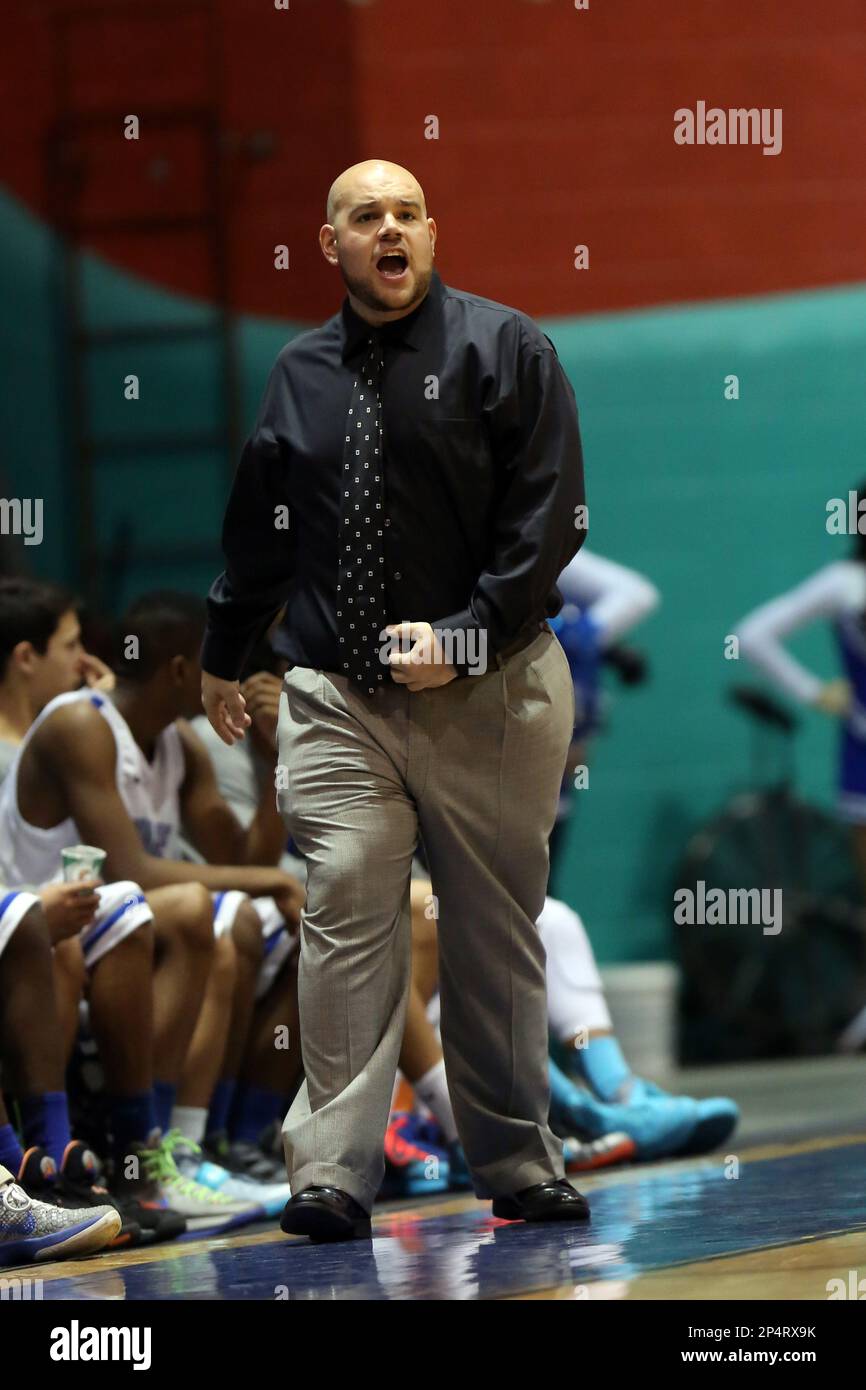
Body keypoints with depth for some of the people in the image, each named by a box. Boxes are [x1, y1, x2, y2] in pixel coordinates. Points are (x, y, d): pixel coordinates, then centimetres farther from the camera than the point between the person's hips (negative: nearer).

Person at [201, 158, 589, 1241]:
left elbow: (546, 514, -6)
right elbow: (259, 526, 22)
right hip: (339, 702, 2)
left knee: (494, 932, 6)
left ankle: (518, 1170, 16)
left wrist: (466, 634, -15)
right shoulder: (300, 373, 10)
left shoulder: (502, 347, 0)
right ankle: (333, 1175, -12)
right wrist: (222, 656, 29)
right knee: (345, 919, -10)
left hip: (487, 694, -2)